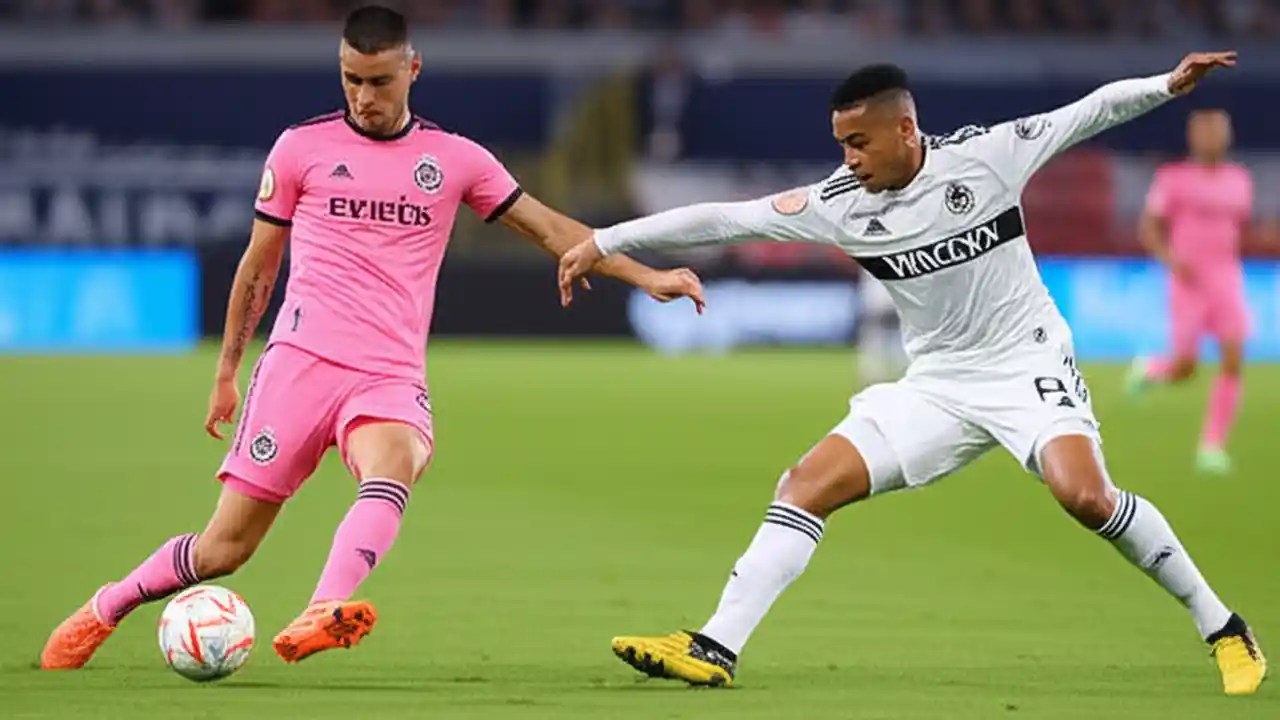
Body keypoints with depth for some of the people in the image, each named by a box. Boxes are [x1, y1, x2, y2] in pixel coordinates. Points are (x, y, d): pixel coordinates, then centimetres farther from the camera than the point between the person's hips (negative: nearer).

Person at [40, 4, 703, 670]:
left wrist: (646, 276, 6)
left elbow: (551, 229, 14)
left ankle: (321, 617, -54)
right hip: (301, 359, -1)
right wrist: (225, 373, 17)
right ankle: (102, 610, 19)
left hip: (393, 377, 1)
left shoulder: (455, 160, 10)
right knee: (226, 546, -4)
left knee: (392, 468, -36)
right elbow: (258, 266, 15)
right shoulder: (301, 148, 7)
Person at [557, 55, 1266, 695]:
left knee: (1086, 494, -28)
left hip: (1026, 362, -4)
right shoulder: (842, 202, -5)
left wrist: (1167, 84, -14)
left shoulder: (986, 154, -12)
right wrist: (603, 241, -5)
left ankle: (1222, 628, -12)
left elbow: (1086, 112, -3)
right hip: (937, 384, 4)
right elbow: (727, 217, -4)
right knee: (807, 484, -9)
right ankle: (716, 647, -9)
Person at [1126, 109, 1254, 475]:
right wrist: (1172, 259, -20)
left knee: (1233, 360, -12)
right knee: (1185, 368, -7)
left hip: (1227, 277, 4)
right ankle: (1149, 369, 31)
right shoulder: (1173, 178, -4)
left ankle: (1212, 446, -4)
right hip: (1188, 278, -4)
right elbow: (1148, 230, -3)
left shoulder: (1239, 180, 10)